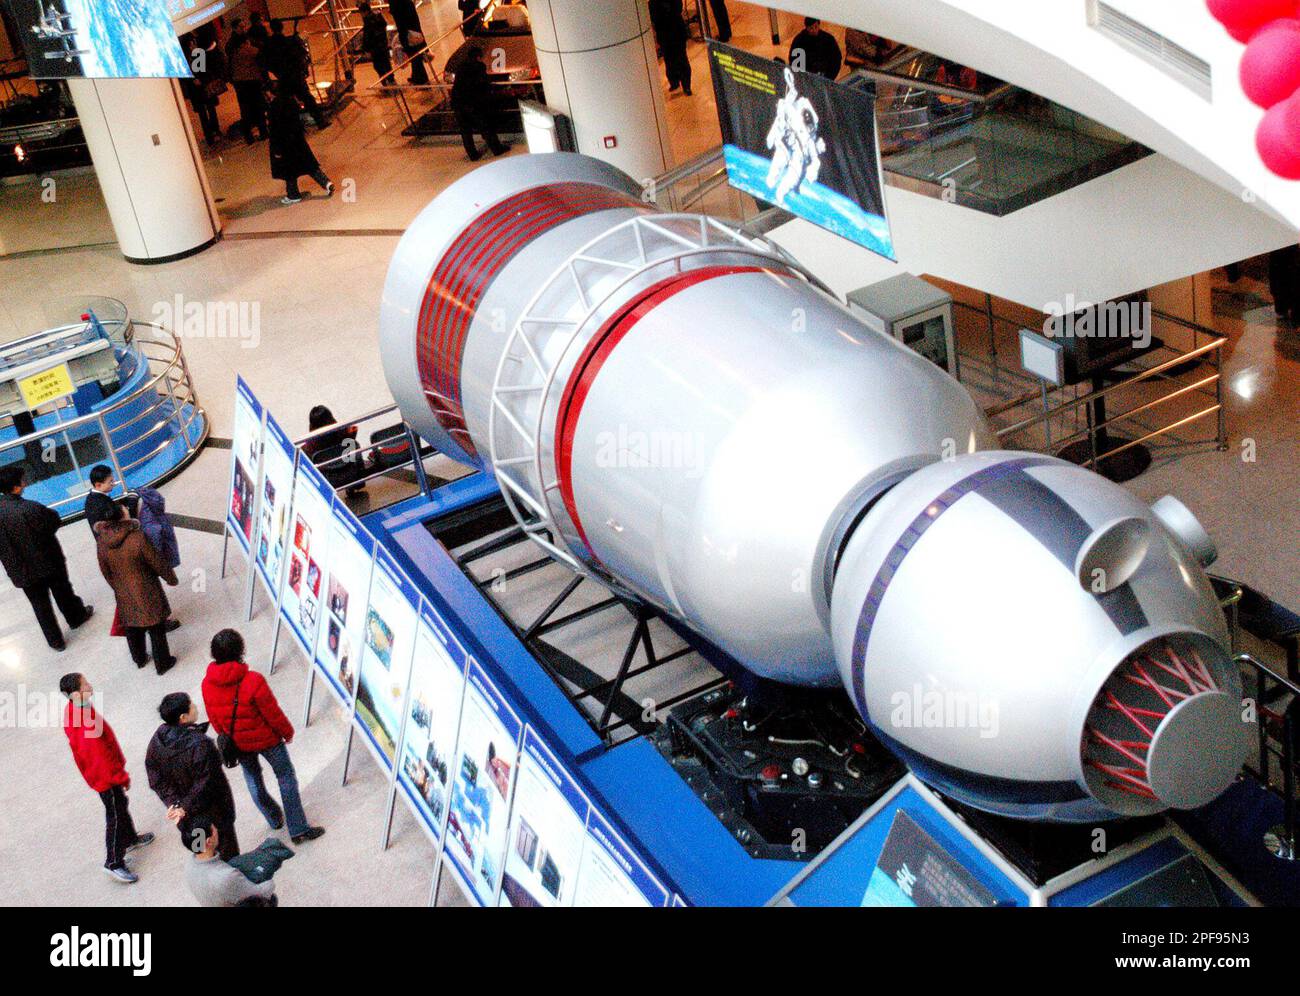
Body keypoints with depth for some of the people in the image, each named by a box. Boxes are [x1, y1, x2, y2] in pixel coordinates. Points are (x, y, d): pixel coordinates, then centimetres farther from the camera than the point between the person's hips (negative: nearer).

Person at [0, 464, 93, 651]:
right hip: (49, 561, -2)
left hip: (22, 570, 2)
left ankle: (55, 641, 30)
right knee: (62, 591, 25)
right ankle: (76, 616, 49)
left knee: (40, 604, 18)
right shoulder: (32, 508, -30)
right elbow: (55, 523, -12)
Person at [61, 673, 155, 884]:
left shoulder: (73, 711, -8)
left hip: (94, 770, 9)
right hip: (105, 774, -9)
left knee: (121, 804, 27)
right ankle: (114, 863, 17)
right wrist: (123, 777, -14)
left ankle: (130, 838, 48)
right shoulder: (89, 723, -38)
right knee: (115, 815, 6)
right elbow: (102, 755, -28)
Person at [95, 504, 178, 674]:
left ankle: (140, 659, 45)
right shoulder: (138, 538, -28)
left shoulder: (102, 542, -13)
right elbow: (158, 564, -17)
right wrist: (172, 579, 1)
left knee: (132, 629, 25)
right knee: (156, 629, 14)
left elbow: (105, 572, 2)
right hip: (147, 593, -5)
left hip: (124, 595, 5)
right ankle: (162, 664, 28)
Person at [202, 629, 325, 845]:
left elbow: (214, 719, -1)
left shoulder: (208, 684, -17)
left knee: (253, 778, 27)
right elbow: (273, 713, -21)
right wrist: (288, 732, -2)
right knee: (286, 778, 14)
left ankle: (274, 819, 46)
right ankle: (298, 829, 21)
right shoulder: (253, 681, -33)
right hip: (266, 739, -4)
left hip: (238, 744, 5)